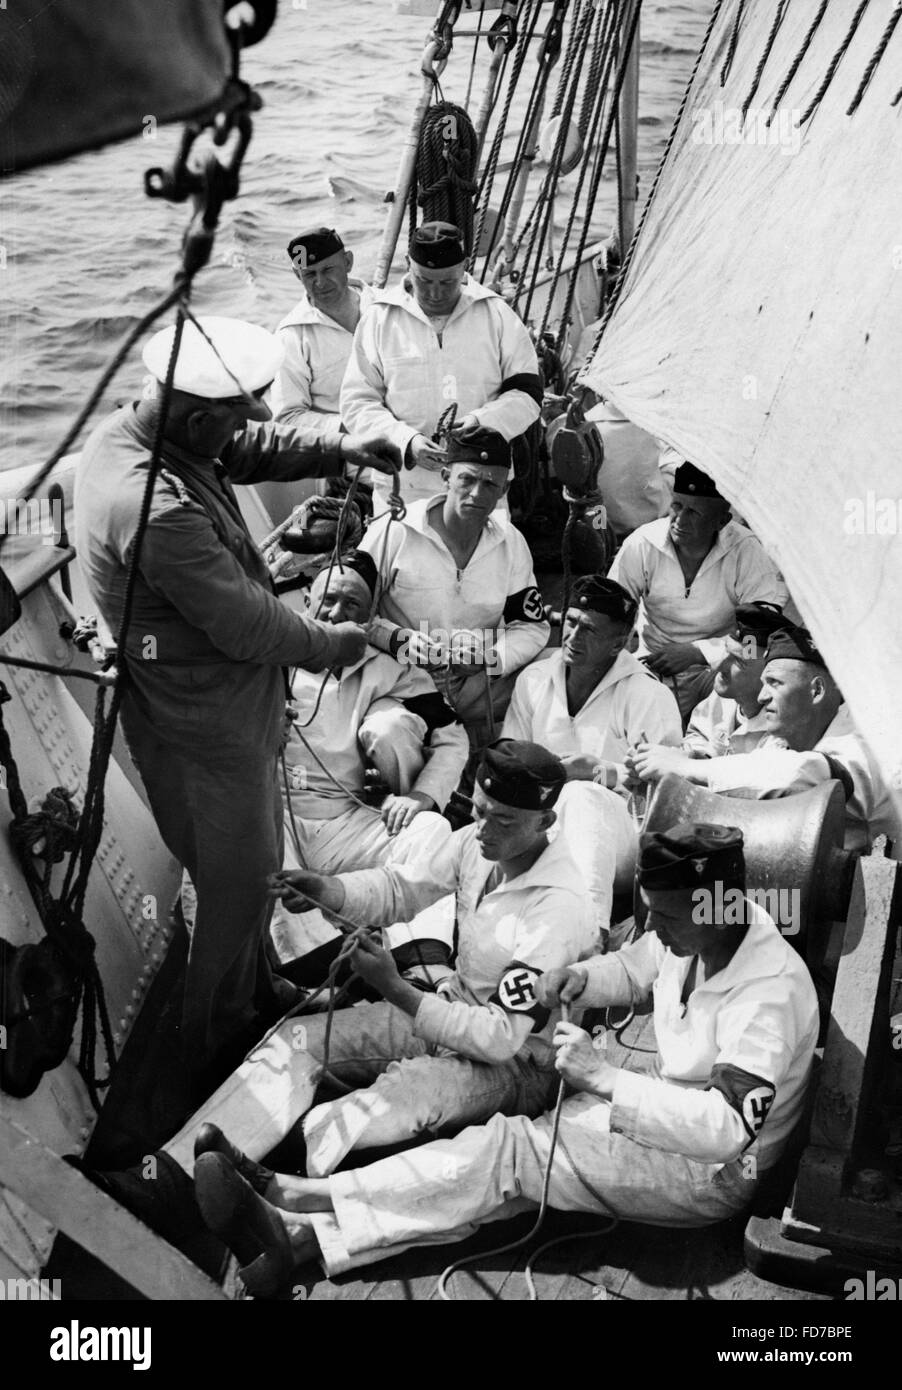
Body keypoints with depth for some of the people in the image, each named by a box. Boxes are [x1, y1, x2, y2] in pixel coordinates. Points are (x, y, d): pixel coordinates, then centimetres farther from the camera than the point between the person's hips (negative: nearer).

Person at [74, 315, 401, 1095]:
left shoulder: (133, 430, -4)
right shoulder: (160, 511, -35)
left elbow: (253, 450, 13)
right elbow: (247, 625, -26)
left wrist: (336, 451, 2)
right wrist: (331, 647, -8)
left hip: (219, 707, 10)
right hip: (205, 730, -10)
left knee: (251, 868, 26)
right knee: (237, 886, 9)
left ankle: (257, 995, 48)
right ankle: (218, 1053, 30)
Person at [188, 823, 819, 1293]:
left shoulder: (771, 990, -30)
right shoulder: (691, 931, -5)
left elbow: (728, 1128, -37)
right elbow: (632, 969, 16)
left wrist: (605, 1078, -37)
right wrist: (581, 978, -8)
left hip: (712, 1175, -7)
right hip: (665, 1104, 8)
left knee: (508, 1152, -23)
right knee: (512, 1162, -15)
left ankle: (298, 1225, -26)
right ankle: (299, 1230, -23)